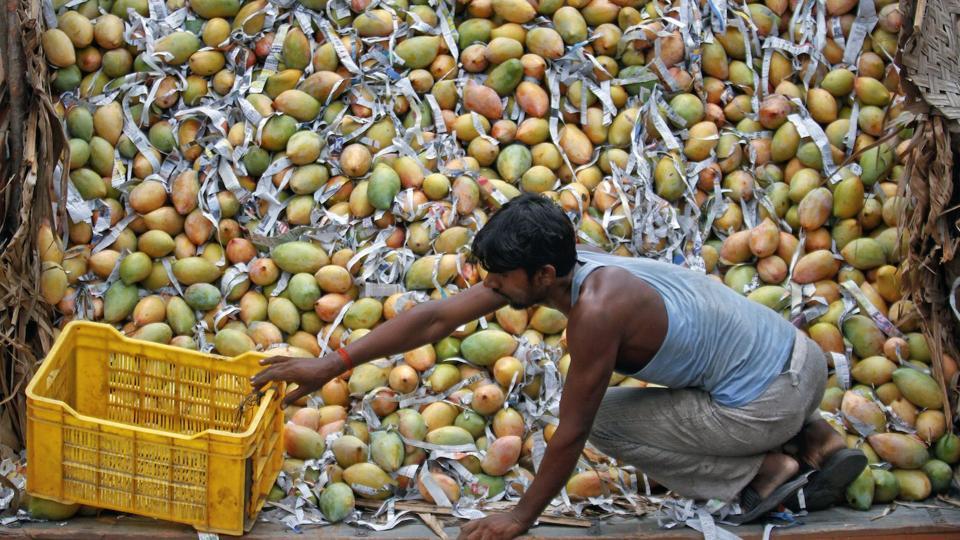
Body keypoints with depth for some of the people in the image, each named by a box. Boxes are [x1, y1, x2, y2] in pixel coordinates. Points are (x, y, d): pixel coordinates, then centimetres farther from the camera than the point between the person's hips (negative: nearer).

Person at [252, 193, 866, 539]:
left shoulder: (595, 311, -28)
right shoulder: (556, 264, -4)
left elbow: (572, 434, -20)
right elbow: (436, 317, -3)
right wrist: (332, 364, -5)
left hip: (771, 401, -8)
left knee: (606, 419, -2)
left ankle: (767, 470, -2)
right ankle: (821, 441, 24)